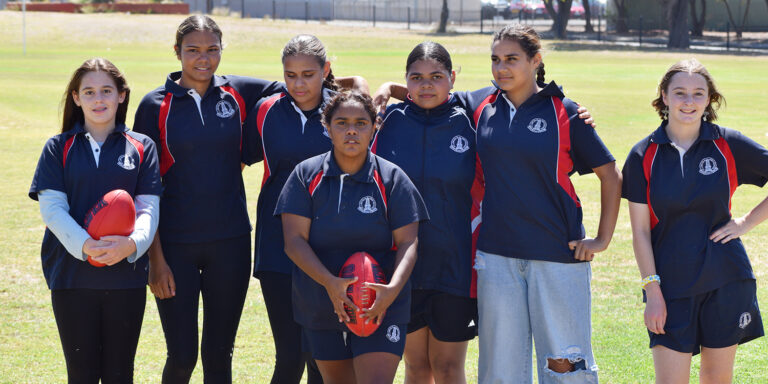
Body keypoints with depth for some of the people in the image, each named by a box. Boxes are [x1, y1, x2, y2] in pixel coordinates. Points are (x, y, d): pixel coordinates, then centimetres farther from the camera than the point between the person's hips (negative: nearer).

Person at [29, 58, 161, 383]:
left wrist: (133, 243, -21)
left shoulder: (142, 147, 8)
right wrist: (84, 245, -21)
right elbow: (52, 207, -4)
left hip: (127, 274, 1)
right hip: (72, 274, 0)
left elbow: (148, 207, 0)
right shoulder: (58, 148, 7)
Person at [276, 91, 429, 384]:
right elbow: (294, 241, -7)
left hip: (381, 307, -2)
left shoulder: (391, 178, -1)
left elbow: (407, 242, -5)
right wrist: (330, 283, -23)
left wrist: (394, 289, -24)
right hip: (321, 306, 2)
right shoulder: (307, 175, 0)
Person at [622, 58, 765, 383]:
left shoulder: (729, 146, -2)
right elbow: (640, 232, -1)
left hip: (725, 281, 1)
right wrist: (652, 290, -7)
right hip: (671, 285, -1)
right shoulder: (643, 156, -2)